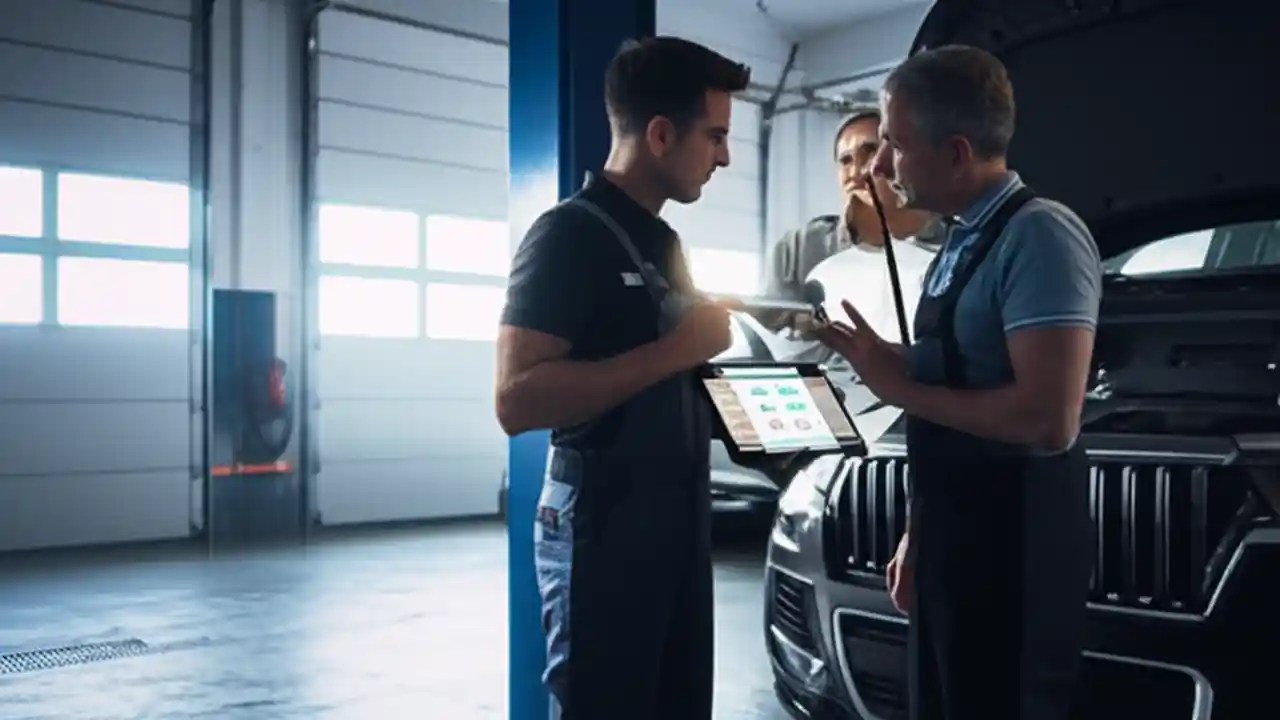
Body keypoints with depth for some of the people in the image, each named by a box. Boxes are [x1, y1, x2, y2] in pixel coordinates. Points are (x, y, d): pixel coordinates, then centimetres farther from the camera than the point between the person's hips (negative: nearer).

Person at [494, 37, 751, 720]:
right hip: (602, 523, -9)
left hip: (675, 517, 9)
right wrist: (674, 351, -21)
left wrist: (709, 346, 7)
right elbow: (517, 400, -22)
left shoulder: (663, 241, 16)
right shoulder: (569, 233, -12)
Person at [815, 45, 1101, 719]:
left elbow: (1048, 421, -28)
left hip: (1013, 555, -9)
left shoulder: (1038, 236, -18)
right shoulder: (960, 240, 12)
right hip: (951, 543, 9)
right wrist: (917, 532, 16)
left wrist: (900, 388, -17)